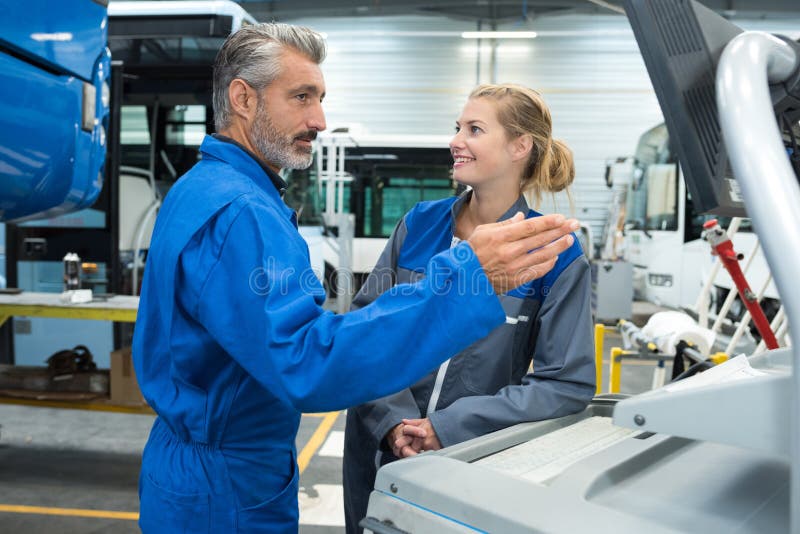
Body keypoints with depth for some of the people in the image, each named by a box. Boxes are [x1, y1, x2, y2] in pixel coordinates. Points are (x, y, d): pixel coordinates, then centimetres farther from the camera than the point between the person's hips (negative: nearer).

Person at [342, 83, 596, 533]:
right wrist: (393, 418, -19)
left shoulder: (556, 253, -10)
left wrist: (452, 426, -19)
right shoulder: (419, 223, -2)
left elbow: (569, 383, -12)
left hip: (474, 460, -3)